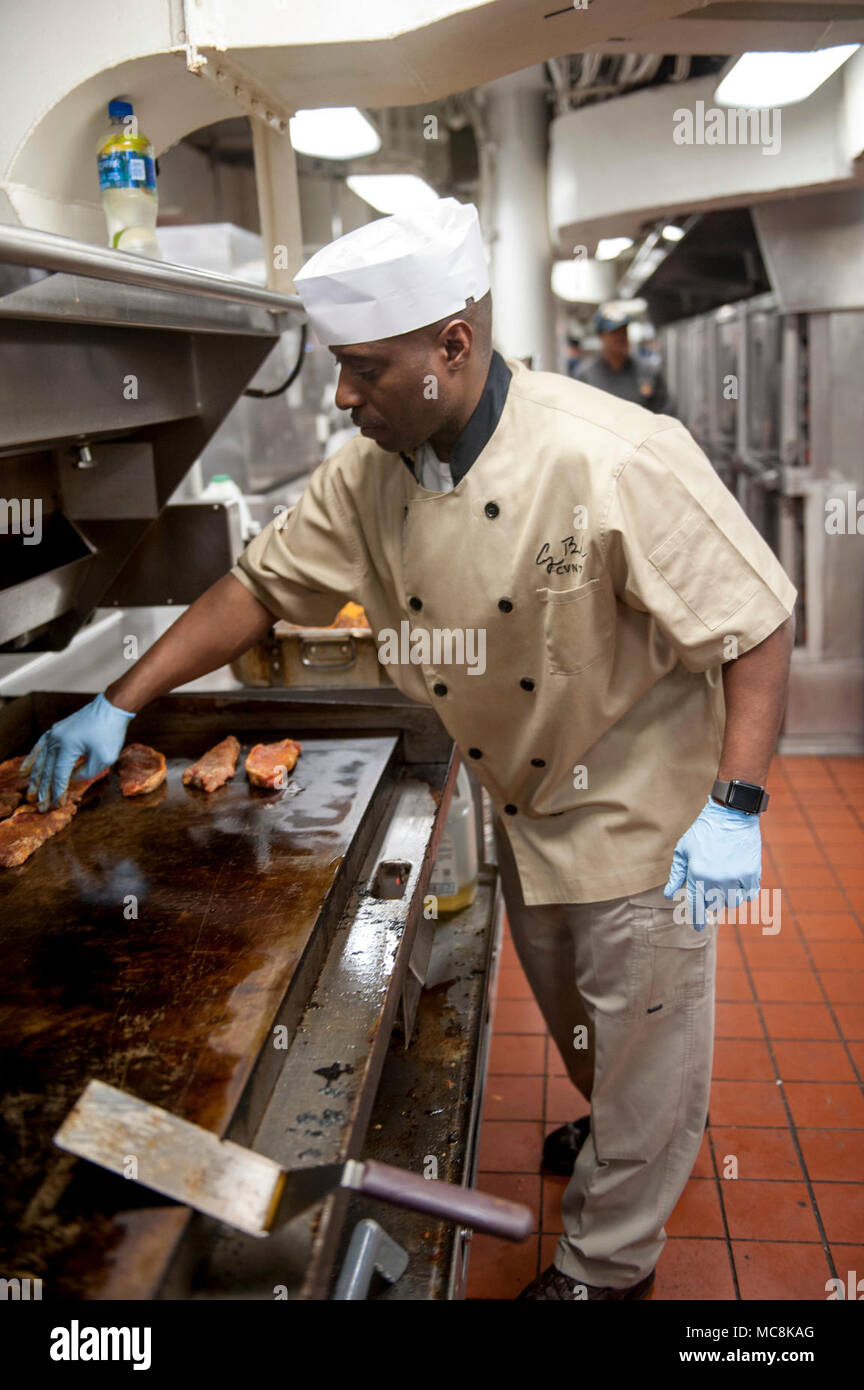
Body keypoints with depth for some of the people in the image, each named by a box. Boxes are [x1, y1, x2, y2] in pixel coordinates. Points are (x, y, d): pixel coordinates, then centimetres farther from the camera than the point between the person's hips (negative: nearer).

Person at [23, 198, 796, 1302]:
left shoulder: (618, 459, -31)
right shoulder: (368, 475, -11)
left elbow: (755, 621, -24)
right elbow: (260, 586, -2)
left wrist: (735, 810, -26)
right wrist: (119, 704, -4)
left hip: (642, 807, -6)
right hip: (521, 800, 6)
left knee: (640, 1035, 12)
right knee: (569, 1011, 27)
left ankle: (608, 1261, 36)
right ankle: (620, 1130, 59)